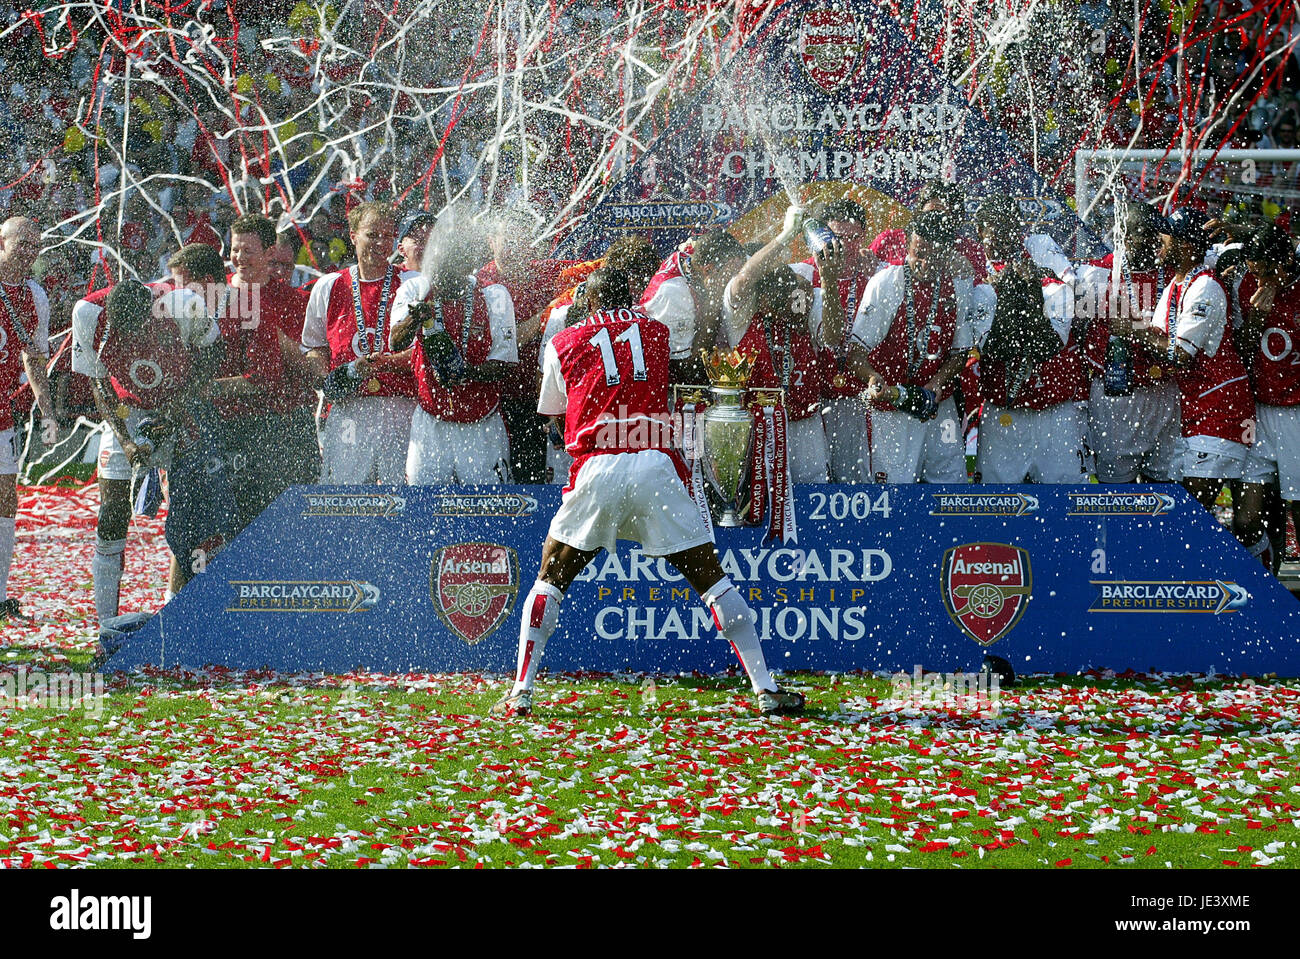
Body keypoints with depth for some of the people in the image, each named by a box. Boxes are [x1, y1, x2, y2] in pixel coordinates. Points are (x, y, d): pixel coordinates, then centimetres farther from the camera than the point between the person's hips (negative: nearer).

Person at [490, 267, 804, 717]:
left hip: (596, 470, 0)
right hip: (656, 467, 0)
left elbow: (553, 420, 21)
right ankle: (766, 689, 4)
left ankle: (520, 693, 5)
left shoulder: (564, 344, 14)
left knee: (550, 579, 15)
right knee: (712, 578, 8)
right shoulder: (660, 333, 16)